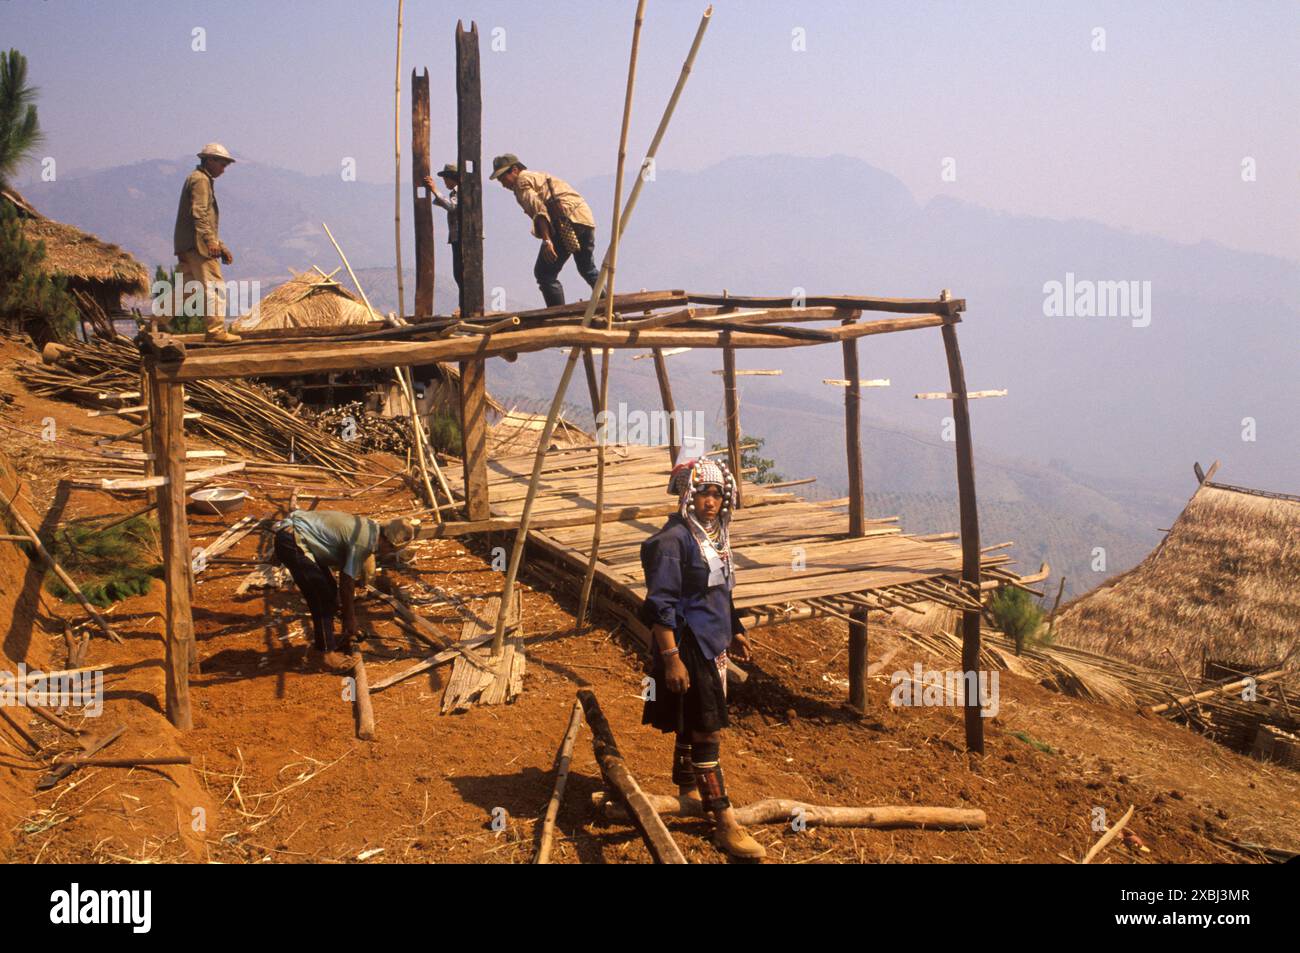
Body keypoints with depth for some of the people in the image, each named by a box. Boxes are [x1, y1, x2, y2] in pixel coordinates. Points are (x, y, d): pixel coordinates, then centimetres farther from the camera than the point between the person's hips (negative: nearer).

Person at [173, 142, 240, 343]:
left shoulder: (196, 179, 26)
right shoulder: (201, 180, -6)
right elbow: (199, 213, -20)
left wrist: (221, 246, 24)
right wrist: (210, 240, -28)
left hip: (184, 244, 10)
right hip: (197, 243, -10)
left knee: (185, 288, 13)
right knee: (215, 285, -10)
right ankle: (216, 330, -12)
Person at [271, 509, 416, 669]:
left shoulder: (370, 527, 8)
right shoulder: (363, 542, -20)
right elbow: (347, 584, -12)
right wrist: (350, 619, 1)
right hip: (292, 541, -10)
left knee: (329, 591, 16)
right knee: (323, 596, -7)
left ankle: (323, 641, 28)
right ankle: (327, 651, -3)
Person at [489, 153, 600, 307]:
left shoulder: (522, 181, 1)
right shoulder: (540, 176, 29)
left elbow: (539, 210, -14)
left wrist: (547, 240, -20)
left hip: (567, 222, -9)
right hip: (586, 218, 9)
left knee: (544, 273, -3)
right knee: (588, 268, 27)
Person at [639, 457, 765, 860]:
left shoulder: (716, 534, 9)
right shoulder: (673, 540, -18)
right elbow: (660, 605, -20)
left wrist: (733, 632, 25)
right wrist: (670, 658, -23)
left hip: (713, 647, 9)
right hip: (688, 648, -9)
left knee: (692, 728, 21)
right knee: (707, 734, -4)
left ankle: (687, 795, 37)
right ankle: (725, 824, 2)